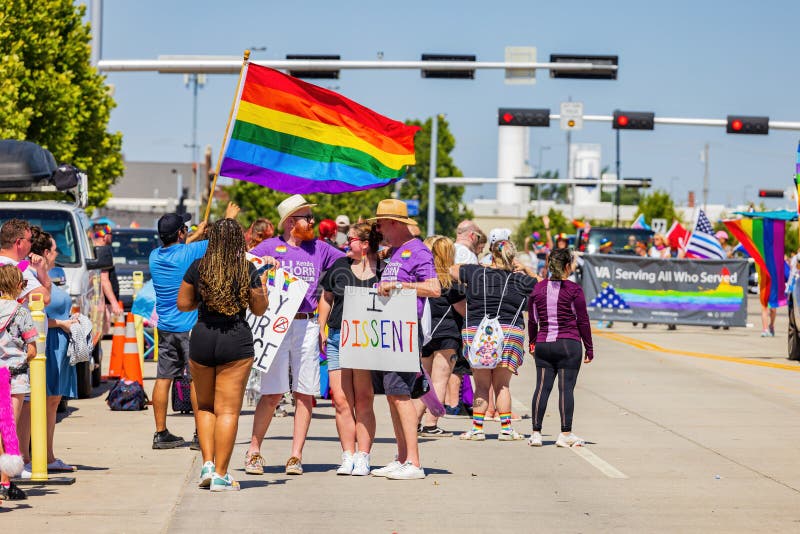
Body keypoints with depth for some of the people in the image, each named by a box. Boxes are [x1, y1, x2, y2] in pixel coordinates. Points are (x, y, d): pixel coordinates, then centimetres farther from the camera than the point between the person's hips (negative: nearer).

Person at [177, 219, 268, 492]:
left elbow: (183, 304, 6)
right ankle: (220, 475, -1)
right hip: (237, 341, -2)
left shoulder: (198, 268, -1)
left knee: (204, 405, 19)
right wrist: (262, 286, 22)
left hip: (202, 337, 2)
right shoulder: (248, 270, -4)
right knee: (228, 410, 1)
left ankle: (208, 464, 8)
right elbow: (259, 309, 5)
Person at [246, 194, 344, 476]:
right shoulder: (270, 247, 4)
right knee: (273, 392, -6)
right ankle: (254, 452, 6)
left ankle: (296, 456, 7)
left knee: (305, 393, 1)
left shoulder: (319, 249, 16)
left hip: (307, 325, 4)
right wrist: (262, 262, -17)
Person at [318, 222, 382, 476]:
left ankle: (363, 457, 1)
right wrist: (321, 329, 15)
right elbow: (326, 298, 20)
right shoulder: (340, 266, 10)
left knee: (363, 401, -4)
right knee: (341, 401, 0)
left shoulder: (383, 270, 0)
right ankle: (348, 457, 6)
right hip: (337, 338, 4)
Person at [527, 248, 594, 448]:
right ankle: (565, 434, 0)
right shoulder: (574, 290, -6)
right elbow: (582, 321, -2)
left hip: (543, 345, 4)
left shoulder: (538, 288, 6)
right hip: (569, 344, -4)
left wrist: (532, 342, 27)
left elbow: (532, 320, 13)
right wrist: (589, 348, 5)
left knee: (542, 387, 5)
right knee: (566, 388, -1)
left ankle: (536, 433, 4)